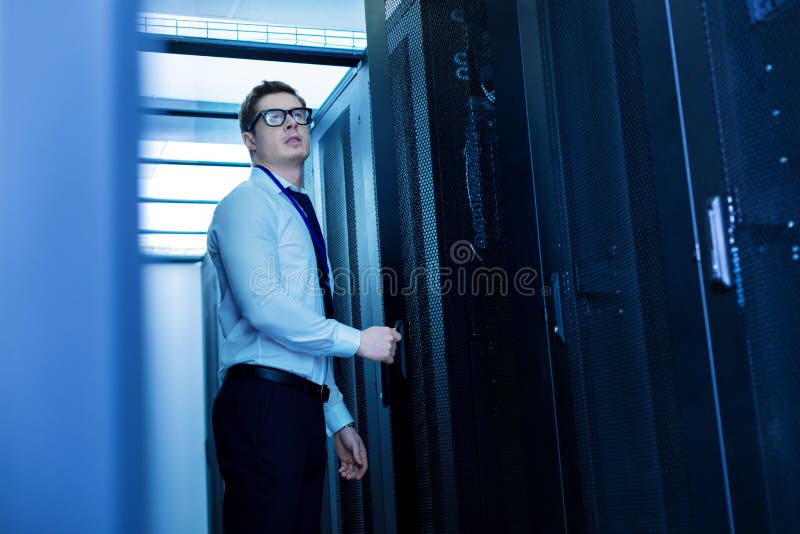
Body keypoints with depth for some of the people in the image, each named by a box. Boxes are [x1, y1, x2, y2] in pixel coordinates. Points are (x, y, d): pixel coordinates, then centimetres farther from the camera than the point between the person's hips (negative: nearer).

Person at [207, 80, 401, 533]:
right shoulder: (247, 203, -2)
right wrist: (357, 340, -10)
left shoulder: (303, 218, 24)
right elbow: (263, 305, -18)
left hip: (306, 407, 8)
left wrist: (339, 419, 20)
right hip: (264, 402, -8)